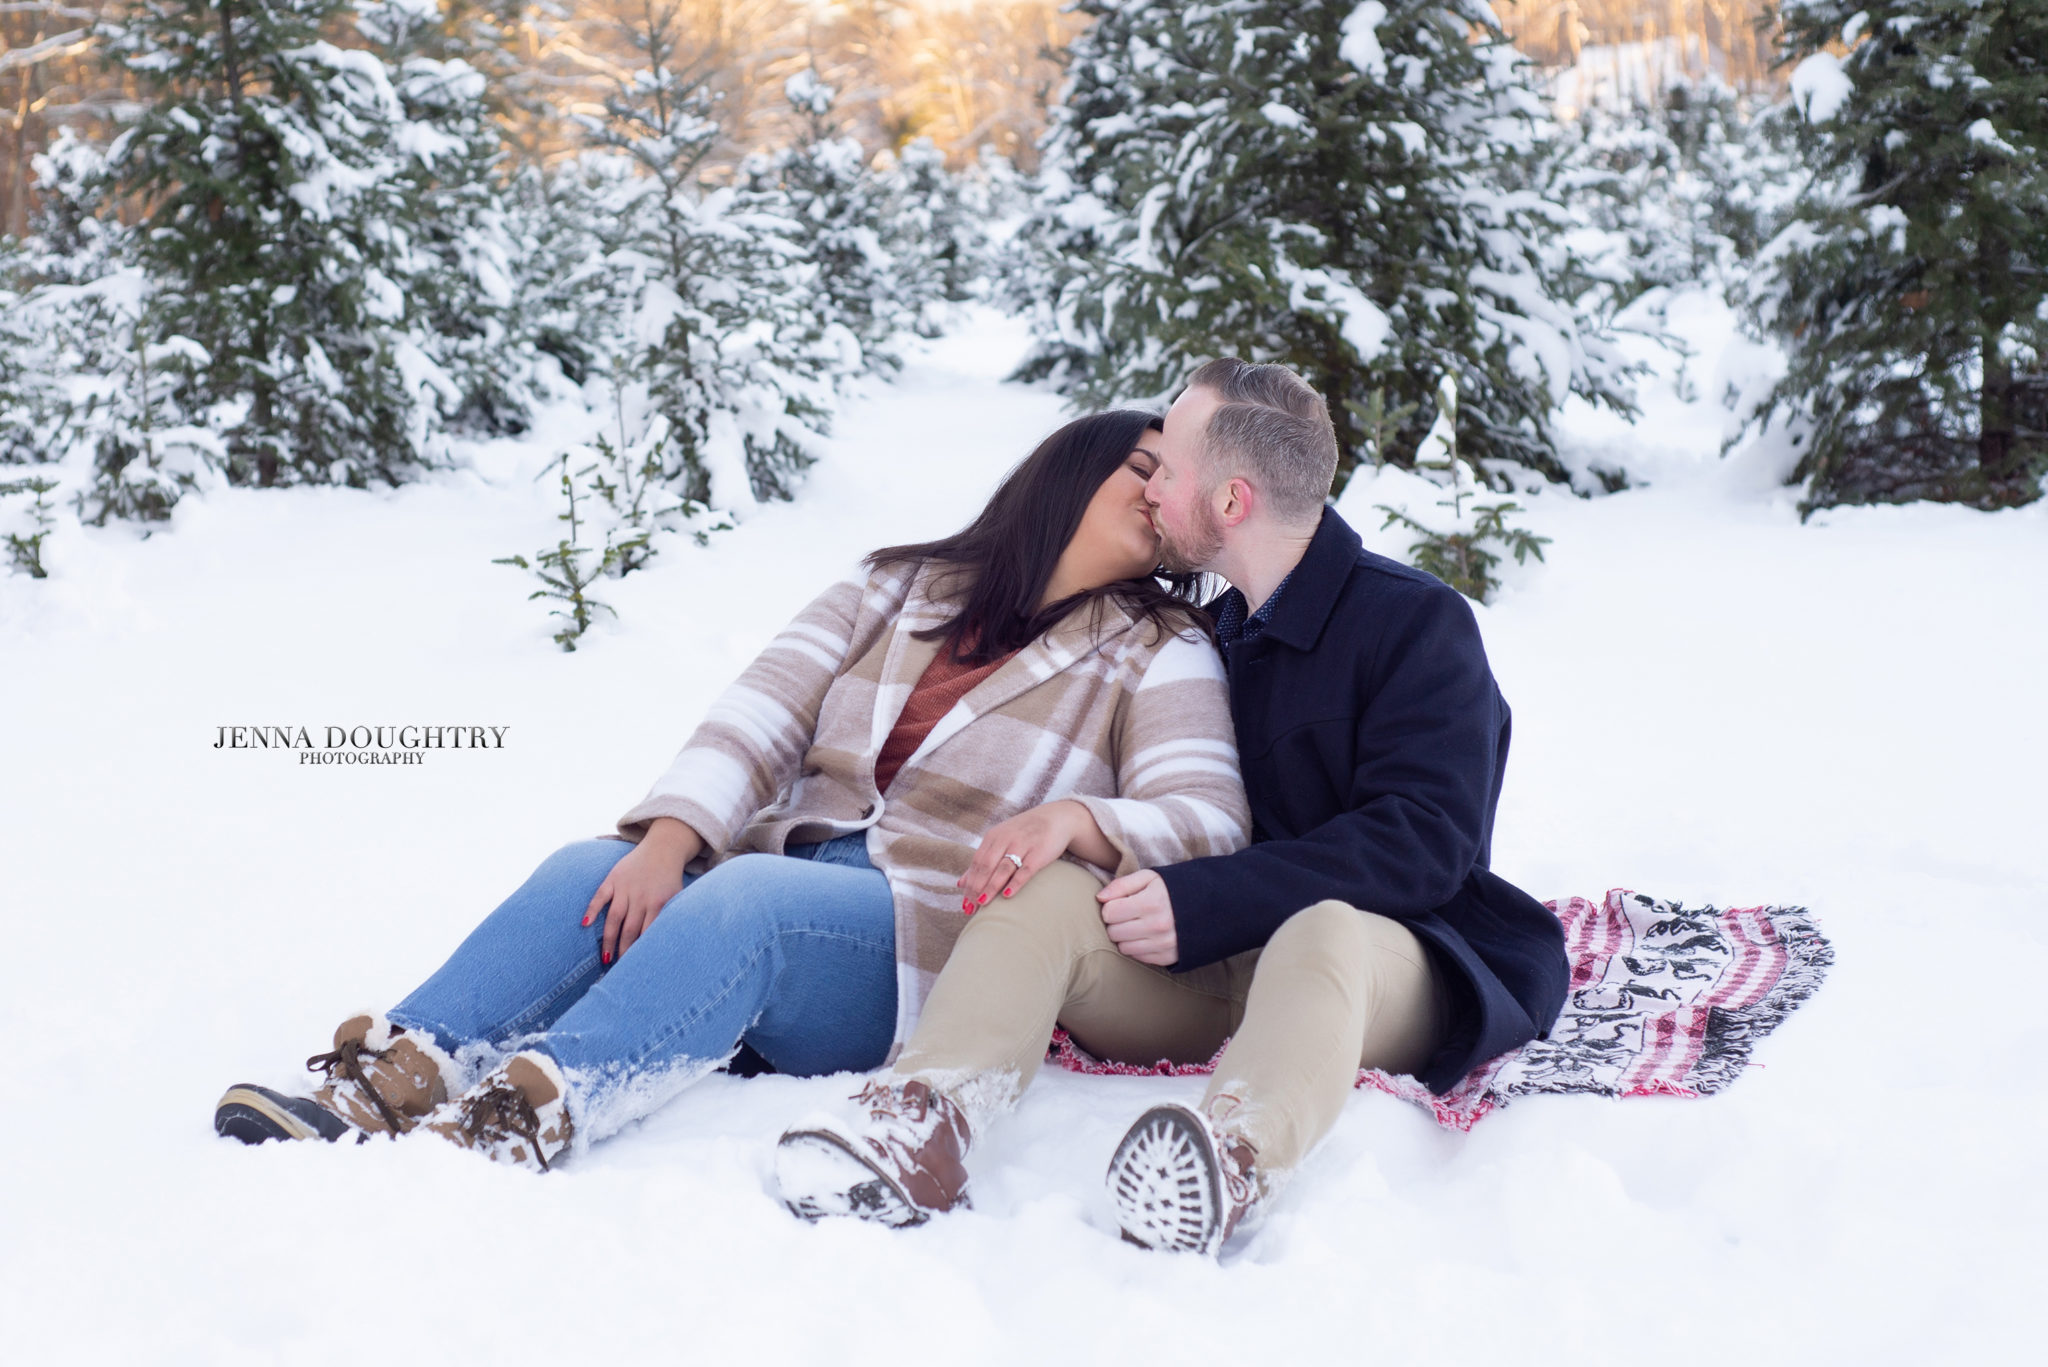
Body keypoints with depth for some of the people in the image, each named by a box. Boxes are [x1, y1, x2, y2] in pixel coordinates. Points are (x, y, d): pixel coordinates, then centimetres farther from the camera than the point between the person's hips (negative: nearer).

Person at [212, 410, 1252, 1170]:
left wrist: (1072, 817, -27)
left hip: (936, 951, -4)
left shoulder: (1158, 651, 8)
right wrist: (671, 836, -13)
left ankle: (519, 1119, -49)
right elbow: (760, 719, 6)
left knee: (744, 898, -33)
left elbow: (1209, 821, -6)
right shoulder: (895, 590, 17)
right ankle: (383, 1084, -38)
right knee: (590, 873, -23)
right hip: (792, 865, 4)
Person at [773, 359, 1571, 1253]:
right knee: (1048, 889, -20)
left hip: (1386, 947, -5)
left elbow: (1424, 840, -17)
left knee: (1326, 930, -40)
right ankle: (927, 1124, -45)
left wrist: (1202, 904, -25)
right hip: (1213, 962, 6)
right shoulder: (1216, 635, 19)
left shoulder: (1418, 622, -4)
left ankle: (1234, 1164, -68)